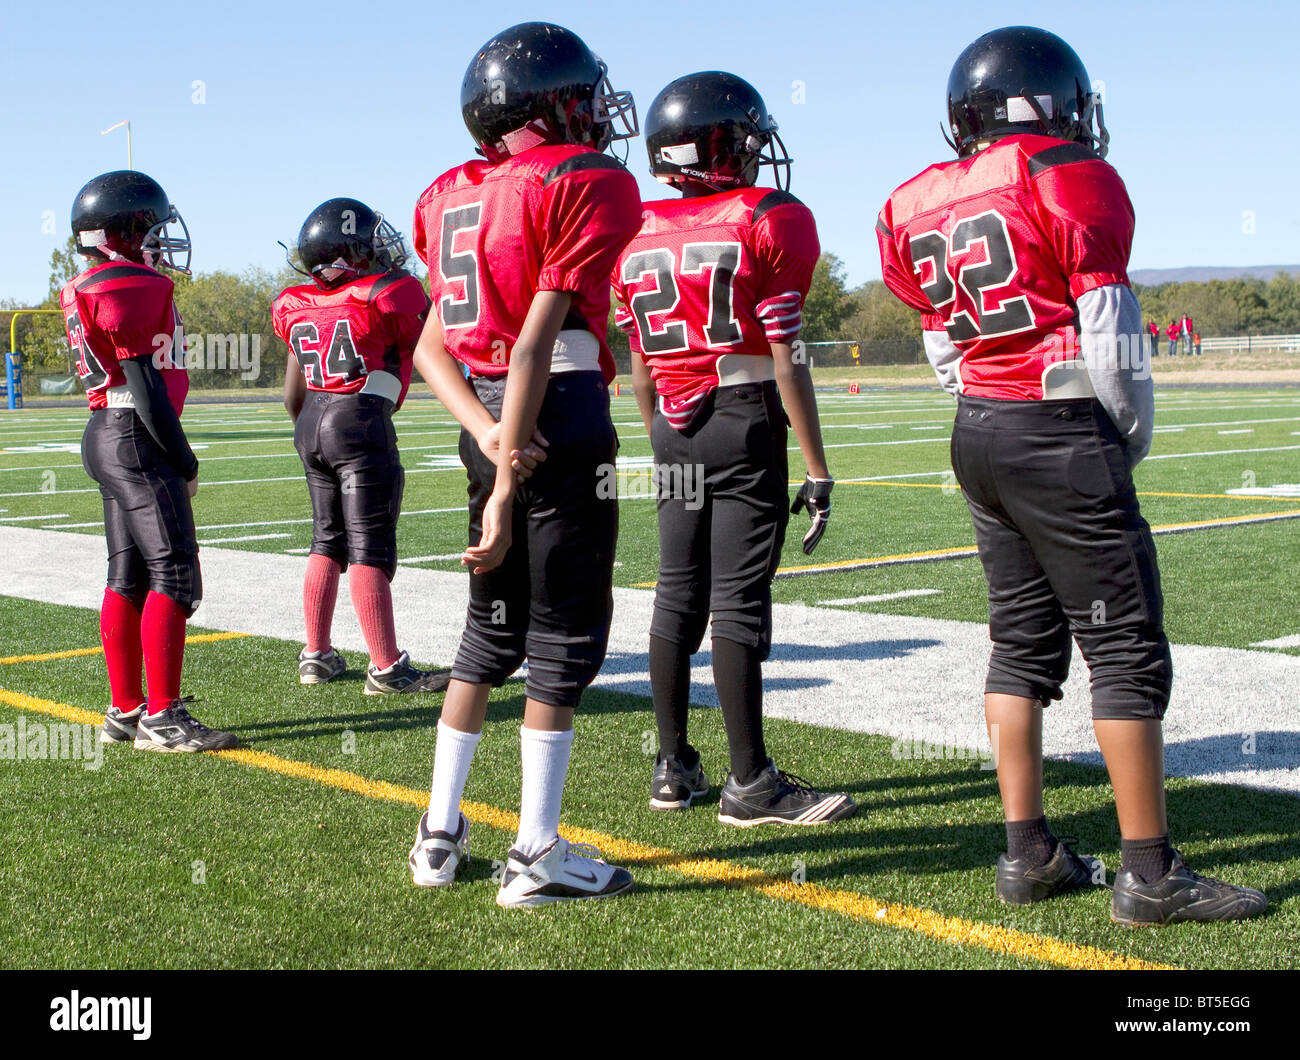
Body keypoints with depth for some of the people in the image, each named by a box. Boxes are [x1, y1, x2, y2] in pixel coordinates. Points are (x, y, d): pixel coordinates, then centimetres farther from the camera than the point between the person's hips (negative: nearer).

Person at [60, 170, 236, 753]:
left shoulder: (86, 291, 15)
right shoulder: (135, 288, -14)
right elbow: (145, 386, -16)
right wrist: (185, 460, -10)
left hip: (105, 437, 10)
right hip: (136, 441, -10)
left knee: (128, 576, 12)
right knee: (174, 574, -8)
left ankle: (125, 711, 18)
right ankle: (162, 717, -8)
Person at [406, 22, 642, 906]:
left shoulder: (455, 197, 13)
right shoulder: (591, 185, -8)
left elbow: (434, 345, 6)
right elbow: (536, 343, -15)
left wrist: (486, 431, -6)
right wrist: (507, 491, -13)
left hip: (489, 429, 7)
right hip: (562, 428, -7)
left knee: (492, 630, 18)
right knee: (567, 636, 2)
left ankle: (441, 832, 25)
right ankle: (538, 855, 7)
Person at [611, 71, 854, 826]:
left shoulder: (638, 240, 10)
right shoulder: (770, 223, -7)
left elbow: (642, 373, 12)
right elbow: (787, 360, -11)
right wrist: (818, 471, -7)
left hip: (675, 431, 6)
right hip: (747, 422, -6)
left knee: (678, 597, 12)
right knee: (739, 602, -4)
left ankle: (674, 769, 20)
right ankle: (750, 783, 3)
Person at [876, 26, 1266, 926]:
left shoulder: (921, 207, 10)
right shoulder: (1074, 180, -10)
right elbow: (1108, 339, -10)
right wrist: (1133, 439, 5)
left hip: (978, 434, 7)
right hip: (1064, 435, -7)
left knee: (1024, 640, 14)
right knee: (1127, 648, -1)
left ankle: (1028, 853, 17)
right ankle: (1151, 874, 3)